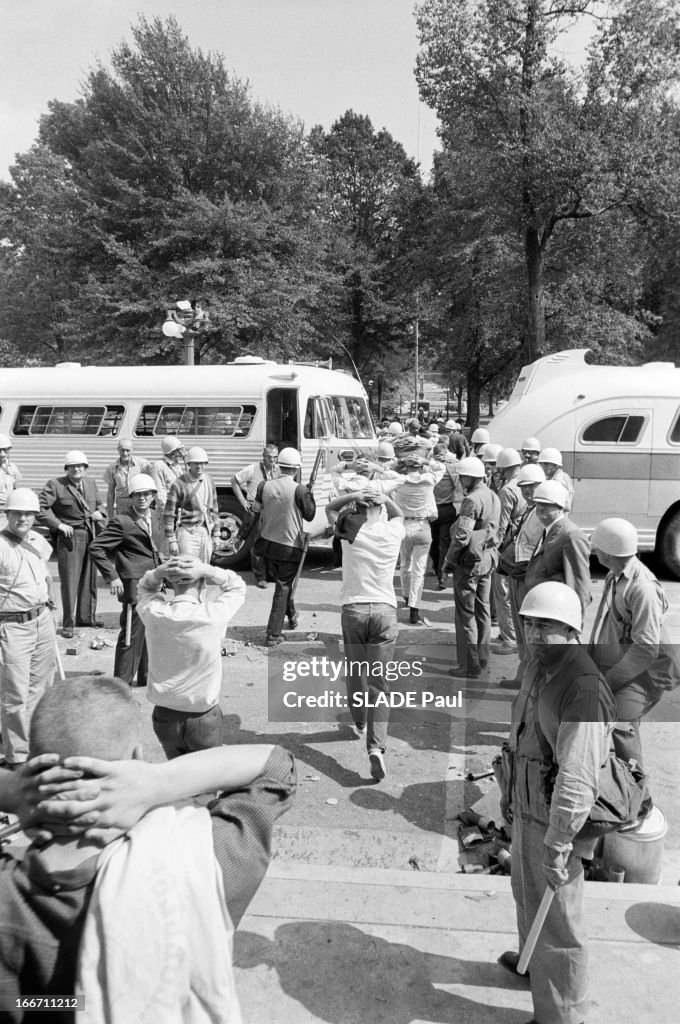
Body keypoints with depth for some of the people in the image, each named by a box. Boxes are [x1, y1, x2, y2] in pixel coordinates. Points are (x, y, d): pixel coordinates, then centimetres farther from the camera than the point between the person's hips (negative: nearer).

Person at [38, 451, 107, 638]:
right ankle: (68, 624, 6)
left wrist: (100, 512, 2)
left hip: (91, 536, 6)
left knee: (89, 578, 15)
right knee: (69, 580, -4)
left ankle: (86, 616, 30)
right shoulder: (55, 485, -6)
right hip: (69, 537, -6)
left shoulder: (91, 483, 11)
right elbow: (41, 509, -10)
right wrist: (59, 525, -17)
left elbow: (99, 503, 24)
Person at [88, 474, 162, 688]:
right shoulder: (122, 522, -12)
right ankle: (122, 682, 8)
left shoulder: (153, 519, 11)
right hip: (134, 586, -8)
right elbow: (96, 548, -15)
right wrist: (112, 577, -17)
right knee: (131, 634, -4)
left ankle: (146, 676, 29)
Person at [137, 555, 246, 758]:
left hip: (165, 716, 3)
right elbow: (237, 586, -3)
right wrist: (207, 570, -17)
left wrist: (159, 572, -11)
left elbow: (144, 588, 9)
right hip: (204, 718, -3)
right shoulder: (213, 615, -22)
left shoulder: (153, 613, -15)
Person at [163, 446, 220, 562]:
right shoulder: (179, 484, -10)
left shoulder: (209, 481, 8)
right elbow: (169, 514, -9)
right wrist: (171, 540, -12)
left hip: (206, 533, 6)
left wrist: (216, 534, 14)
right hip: (187, 532, -6)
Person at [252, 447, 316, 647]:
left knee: (282, 583, 25)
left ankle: (292, 617, 44)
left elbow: (258, 509, 8)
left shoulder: (264, 486, -4)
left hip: (267, 543, 5)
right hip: (290, 546, -5)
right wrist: (309, 496, 8)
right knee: (283, 588, 5)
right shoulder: (299, 490, -17)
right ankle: (273, 634, 5)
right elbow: (310, 515, -5)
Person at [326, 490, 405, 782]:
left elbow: (329, 507, 18)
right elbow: (399, 515, 29)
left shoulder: (351, 531, -1)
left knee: (355, 672, 18)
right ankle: (376, 746, -14)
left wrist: (352, 495, 0)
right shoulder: (393, 532, 4)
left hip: (353, 608, -1)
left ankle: (360, 724, 36)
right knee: (380, 682, -1)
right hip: (385, 610, 1)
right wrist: (385, 498, 11)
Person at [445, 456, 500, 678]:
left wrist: (449, 558, -10)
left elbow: (462, 535, -22)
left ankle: (469, 666, 3)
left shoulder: (472, 500, -20)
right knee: (482, 608, 17)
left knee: (466, 614, -1)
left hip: (470, 561, -9)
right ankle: (482, 657, 27)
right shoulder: (493, 497, 9)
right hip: (487, 559, 9)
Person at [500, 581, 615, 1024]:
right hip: (528, 806, 9)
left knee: (556, 917, 7)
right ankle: (532, 959, 55)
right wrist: (510, 791, 20)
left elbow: (577, 777, -30)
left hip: (556, 819, -9)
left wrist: (558, 846, -26)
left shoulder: (584, 688, -29)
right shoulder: (539, 666, 2)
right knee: (526, 893, 29)